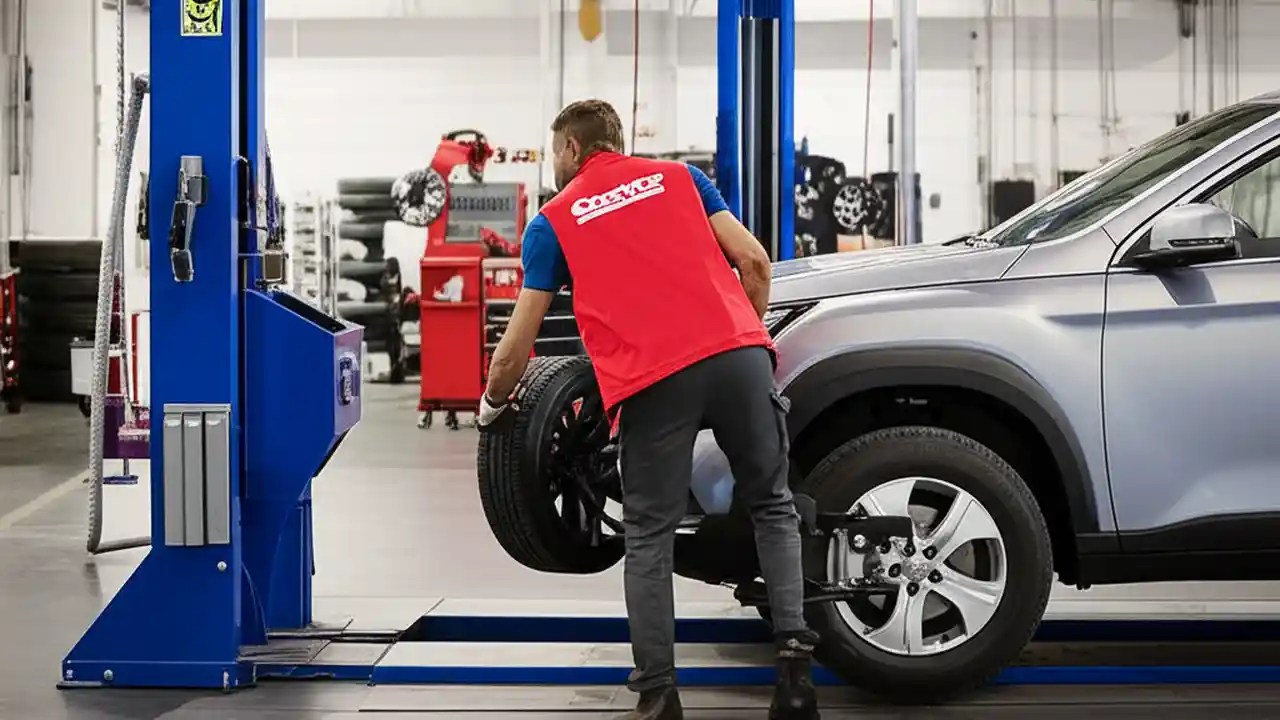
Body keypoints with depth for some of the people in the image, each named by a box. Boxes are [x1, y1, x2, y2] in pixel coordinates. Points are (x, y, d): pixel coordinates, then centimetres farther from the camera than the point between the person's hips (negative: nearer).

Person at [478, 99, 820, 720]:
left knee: (649, 538, 8)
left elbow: (518, 344, 16)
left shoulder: (553, 221, 16)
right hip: (737, 354, 2)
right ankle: (794, 659, 2)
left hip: (652, 380, -2)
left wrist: (494, 402, 35)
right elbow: (754, 261, 13)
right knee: (772, 507, 15)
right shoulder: (679, 177, 22)